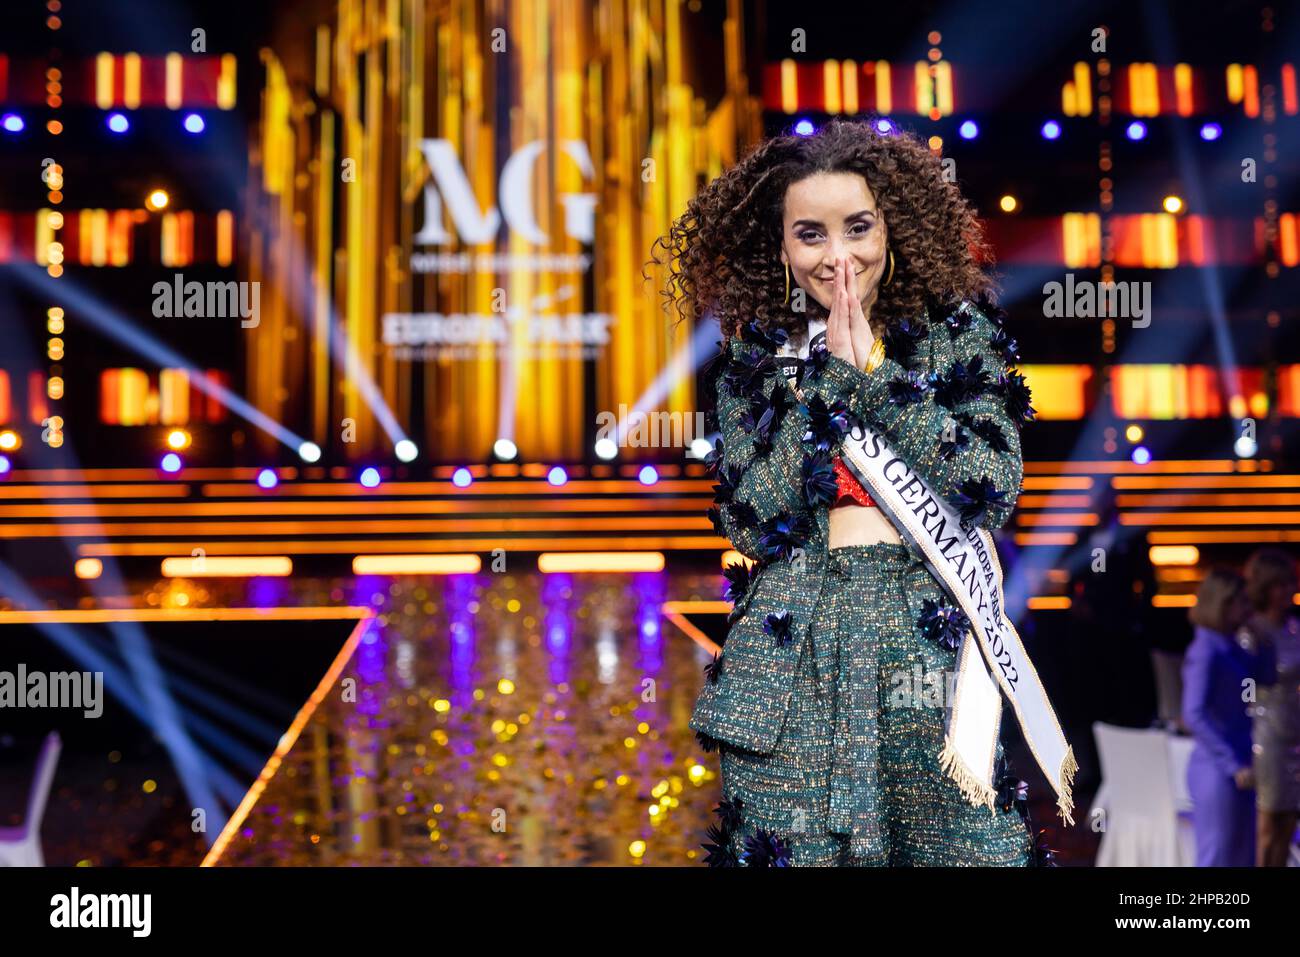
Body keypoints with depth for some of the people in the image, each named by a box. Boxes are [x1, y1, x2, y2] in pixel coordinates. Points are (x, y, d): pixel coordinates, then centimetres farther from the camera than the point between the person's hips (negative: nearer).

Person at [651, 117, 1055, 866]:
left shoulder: (960, 332, 3)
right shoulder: (754, 358, 6)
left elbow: (991, 493, -9)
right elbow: (754, 523, -6)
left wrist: (874, 369, -10)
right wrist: (831, 372, -9)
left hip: (933, 644, -1)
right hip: (792, 669, 1)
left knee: (966, 844, 0)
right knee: (784, 846, 3)